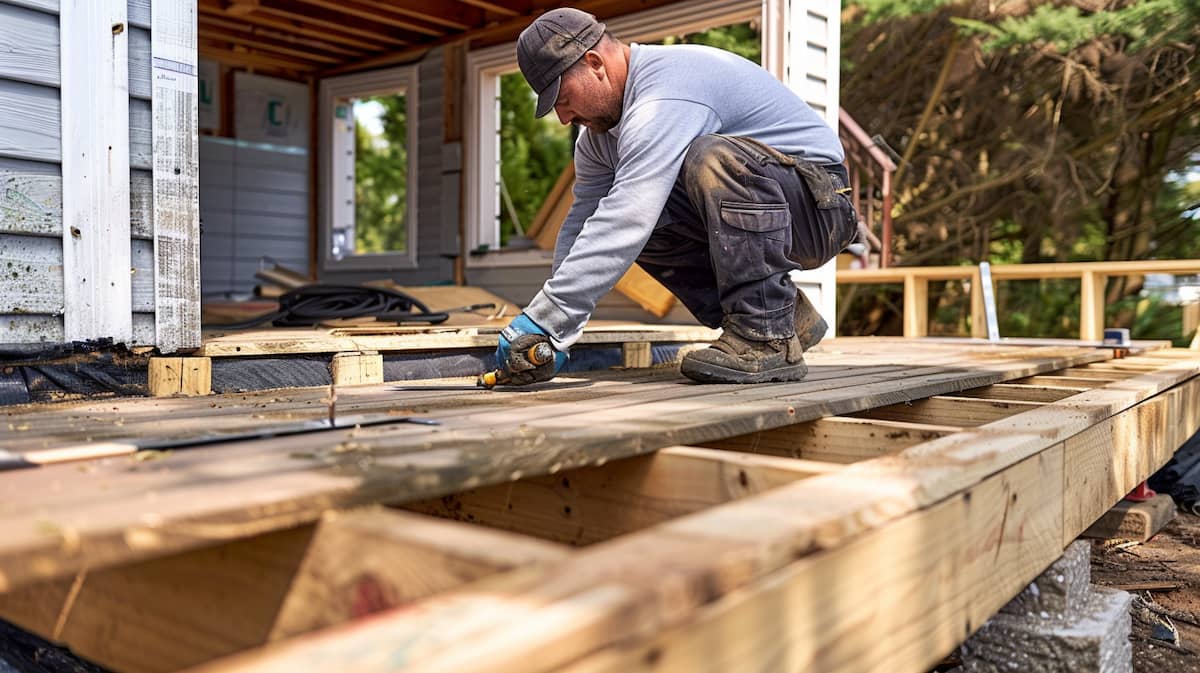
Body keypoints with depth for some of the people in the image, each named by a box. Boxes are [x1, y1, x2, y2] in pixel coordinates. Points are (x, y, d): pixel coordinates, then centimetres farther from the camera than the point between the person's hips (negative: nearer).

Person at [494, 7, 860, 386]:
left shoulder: (664, 98, -26)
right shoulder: (600, 130, 6)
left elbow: (626, 227, -36)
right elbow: (580, 225, 4)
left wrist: (546, 320, -34)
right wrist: (554, 338, -5)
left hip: (820, 202, -9)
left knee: (712, 157, -35)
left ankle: (769, 339, -24)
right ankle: (786, 316, 2)